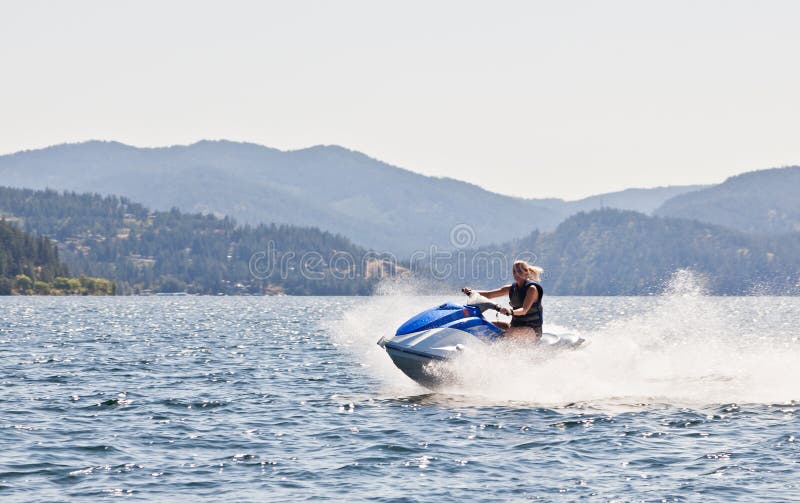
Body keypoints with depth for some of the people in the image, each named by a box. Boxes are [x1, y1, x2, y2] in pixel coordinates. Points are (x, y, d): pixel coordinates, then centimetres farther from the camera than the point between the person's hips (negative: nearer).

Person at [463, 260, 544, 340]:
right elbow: (489, 294, 5)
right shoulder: (512, 288, 9)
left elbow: (524, 310, -26)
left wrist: (511, 312, -46)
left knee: (509, 333, -36)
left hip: (533, 329, -8)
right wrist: (472, 292, -10)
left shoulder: (532, 288, -12)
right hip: (515, 325, 8)